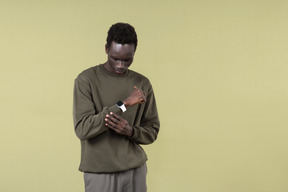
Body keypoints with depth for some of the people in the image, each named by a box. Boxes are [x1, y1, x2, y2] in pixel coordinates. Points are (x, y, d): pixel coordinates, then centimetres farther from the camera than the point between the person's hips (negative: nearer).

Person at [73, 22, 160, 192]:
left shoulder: (143, 83, 4)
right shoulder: (86, 80, -7)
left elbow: (152, 130, 8)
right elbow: (82, 129, -16)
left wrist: (131, 131, -14)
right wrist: (123, 104, -21)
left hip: (136, 171, 3)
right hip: (99, 173, -3)